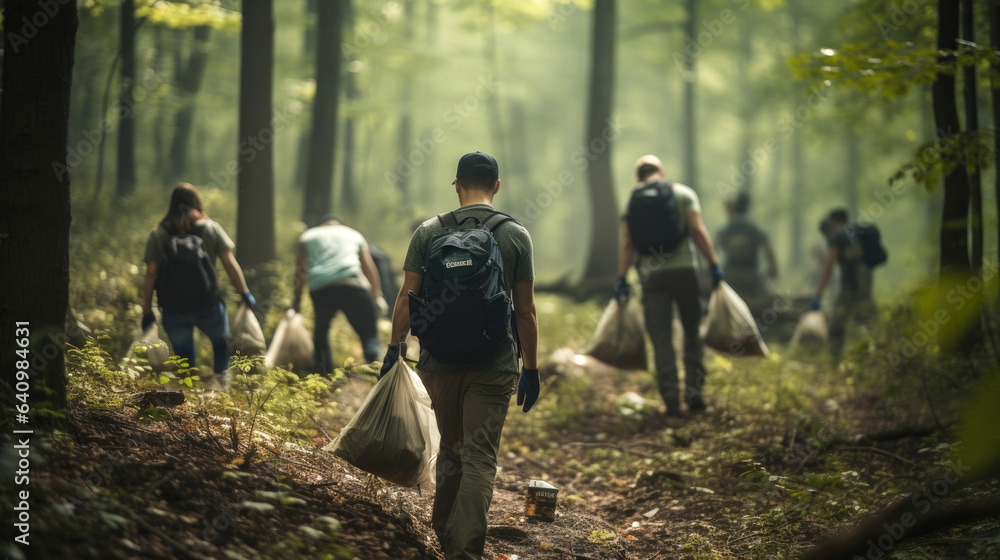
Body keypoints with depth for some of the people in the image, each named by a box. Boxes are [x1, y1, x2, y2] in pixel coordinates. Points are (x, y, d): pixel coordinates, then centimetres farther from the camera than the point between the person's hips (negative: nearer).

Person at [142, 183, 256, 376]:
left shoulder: (157, 235, 0)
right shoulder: (212, 229, 0)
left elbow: (151, 274, -2)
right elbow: (230, 264, -3)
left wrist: (147, 311, 2)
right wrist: (245, 293, 5)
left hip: (173, 310, 1)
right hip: (208, 307, 0)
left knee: (184, 359, 12)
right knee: (222, 345, 22)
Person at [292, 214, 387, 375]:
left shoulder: (308, 236, 27)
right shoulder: (353, 234, 28)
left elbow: (301, 270, 19)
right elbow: (369, 267, 22)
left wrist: (297, 299, 22)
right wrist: (378, 295, 21)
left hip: (320, 290, 1)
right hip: (351, 283, -1)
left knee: (321, 330, 24)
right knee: (368, 333, -4)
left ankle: (325, 374, 19)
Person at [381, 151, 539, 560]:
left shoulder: (429, 232, 1)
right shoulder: (516, 236, -1)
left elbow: (407, 297, 0)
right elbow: (525, 311, -1)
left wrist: (394, 349, 8)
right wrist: (531, 368, 6)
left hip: (439, 360, 2)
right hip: (494, 366, -2)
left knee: (450, 450, 18)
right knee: (480, 458, -2)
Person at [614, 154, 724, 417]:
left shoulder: (632, 201, 11)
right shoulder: (683, 193, 6)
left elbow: (626, 245, 3)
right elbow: (697, 230, -5)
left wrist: (622, 280, 4)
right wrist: (714, 264, -4)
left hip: (651, 275, 1)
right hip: (684, 269, -1)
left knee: (661, 338, 2)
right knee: (692, 332, 11)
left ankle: (671, 399, -2)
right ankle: (694, 391, 3)